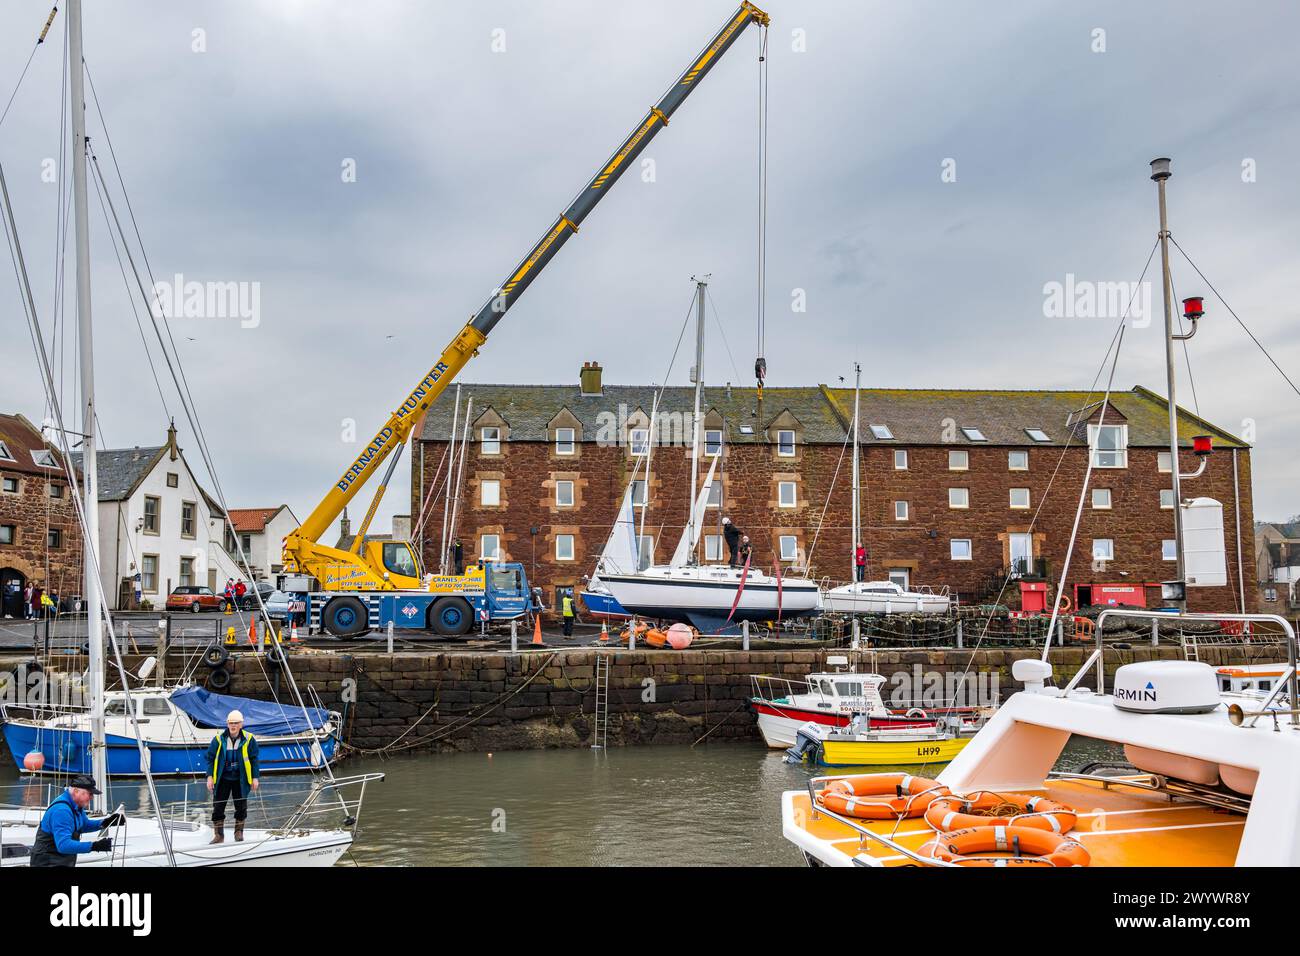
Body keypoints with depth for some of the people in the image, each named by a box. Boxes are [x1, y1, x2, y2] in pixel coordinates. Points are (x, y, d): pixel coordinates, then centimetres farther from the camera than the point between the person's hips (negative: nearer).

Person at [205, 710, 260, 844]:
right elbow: (211, 758, 1)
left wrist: (255, 778, -5)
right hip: (222, 779, 1)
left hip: (240, 780, 0)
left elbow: (254, 760, -1)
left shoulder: (248, 740, -4)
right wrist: (210, 776, -6)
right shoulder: (218, 739, -2)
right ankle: (219, 835, 12)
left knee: (241, 807, 7)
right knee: (218, 807, 1)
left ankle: (239, 832, 24)